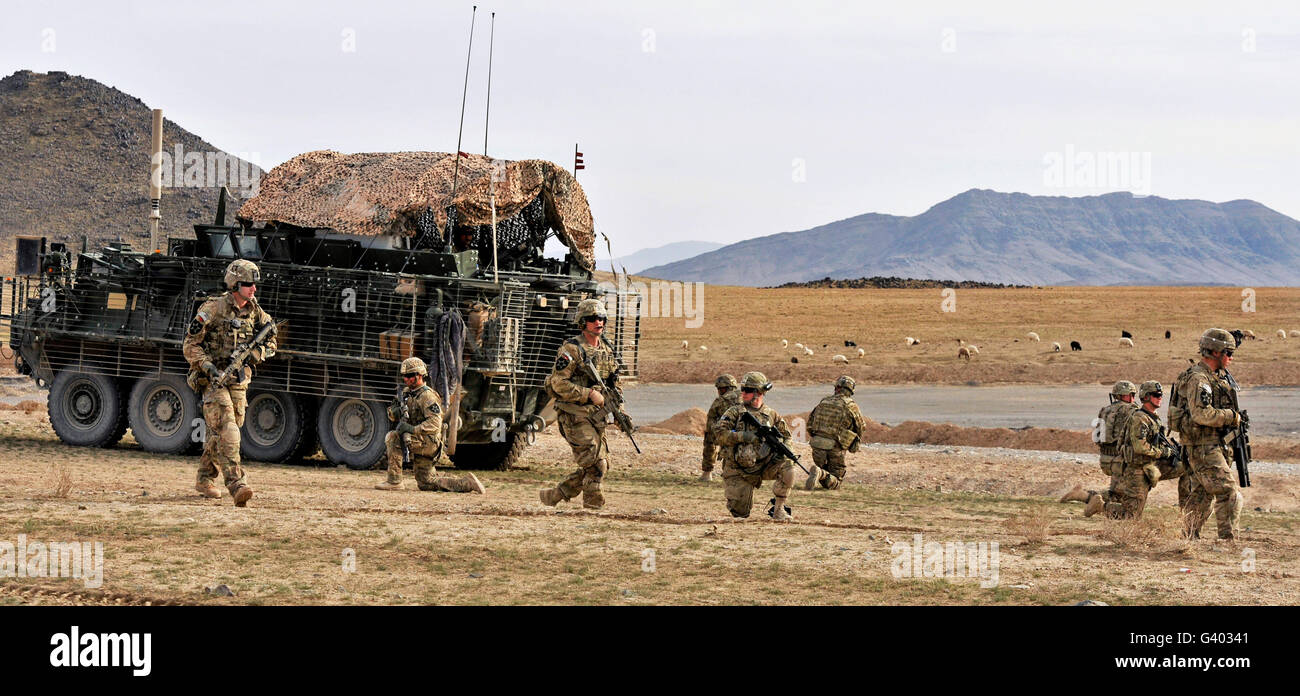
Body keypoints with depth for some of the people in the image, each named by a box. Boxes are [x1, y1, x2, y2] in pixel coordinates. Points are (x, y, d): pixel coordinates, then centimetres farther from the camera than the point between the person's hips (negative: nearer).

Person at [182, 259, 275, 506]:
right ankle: (236, 484, -26)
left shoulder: (255, 312, 6)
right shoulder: (213, 309, -11)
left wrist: (253, 354, -5)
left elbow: (270, 344, 16)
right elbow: (190, 345, -8)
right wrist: (208, 366, -22)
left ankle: (205, 479, 30)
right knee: (227, 431, -18)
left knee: (218, 433, 14)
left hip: (239, 381, 6)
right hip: (212, 380, -6)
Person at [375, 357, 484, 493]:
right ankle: (467, 483, 19)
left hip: (427, 442, -10)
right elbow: (393, 416, 15)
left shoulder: (427, 395, -15)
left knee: (392, 437, -22)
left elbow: (435, 424, -25)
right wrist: (394, 411, -9)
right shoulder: (407, 393, 13)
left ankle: (394, 481, -18)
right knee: (426, 484, 13)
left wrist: (413, 429, -33)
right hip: (420, 445, 10)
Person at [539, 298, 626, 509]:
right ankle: (593, 505, -2)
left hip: (596, 416, 8)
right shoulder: (572, 349, -10)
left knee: (601, 466, 7)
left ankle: (553, 496, 18)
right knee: (596, 465, -14)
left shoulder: (607, 349, 13)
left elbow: (614, 386, 21)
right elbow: (558, 383, -15)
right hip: (574, 416, -8)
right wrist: (589, 394, -19)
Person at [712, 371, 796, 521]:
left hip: (765, 465, 1)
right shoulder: (734, 412, -3)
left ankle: (778, 508, -10)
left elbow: (786, 435, 14)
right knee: (740, 513, -2)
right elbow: (719, 434, -15)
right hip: (739, 470, -1)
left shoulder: (771, 414, 4)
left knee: (787, 469, -27)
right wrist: (744, 436, -25)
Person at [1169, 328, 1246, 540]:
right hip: (1204, 446, -10)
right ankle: (1229, 540, -11)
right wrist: (1232, 417, -16)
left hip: (1215, 446, 10)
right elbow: (1202, 414, -27)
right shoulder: (1198, 379, -17)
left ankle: (1189, 539, 18)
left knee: (1200, 495, 13)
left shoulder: (1217, 376, 16)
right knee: (1228, 494, -11)